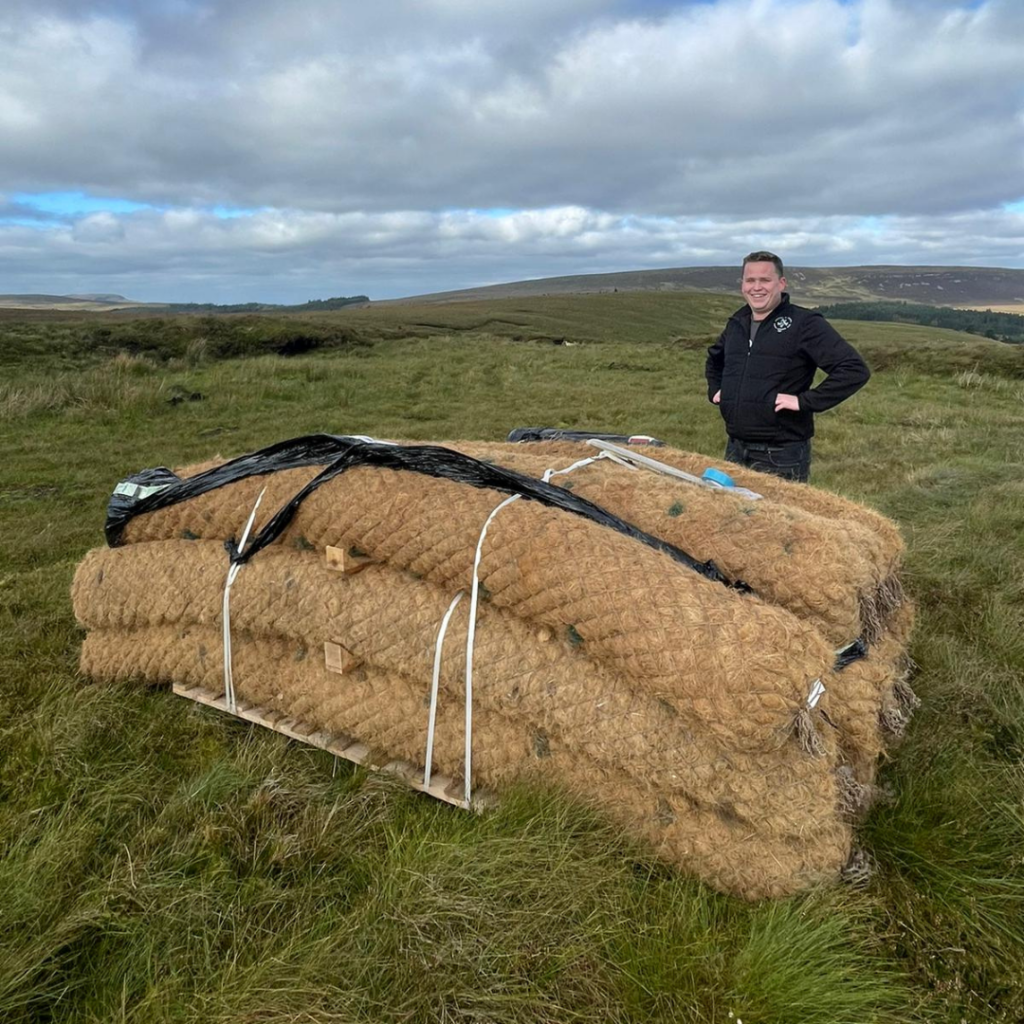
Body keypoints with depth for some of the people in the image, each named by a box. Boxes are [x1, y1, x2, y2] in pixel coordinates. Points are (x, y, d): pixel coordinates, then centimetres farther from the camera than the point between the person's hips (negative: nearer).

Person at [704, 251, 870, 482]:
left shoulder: (805, 324, -11)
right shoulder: (737, 323, 10)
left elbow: (855, 369, -18)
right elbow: (714, 359, 32)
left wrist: (805, 401, -21)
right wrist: (715, 389, 15)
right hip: (735, 450, 6)